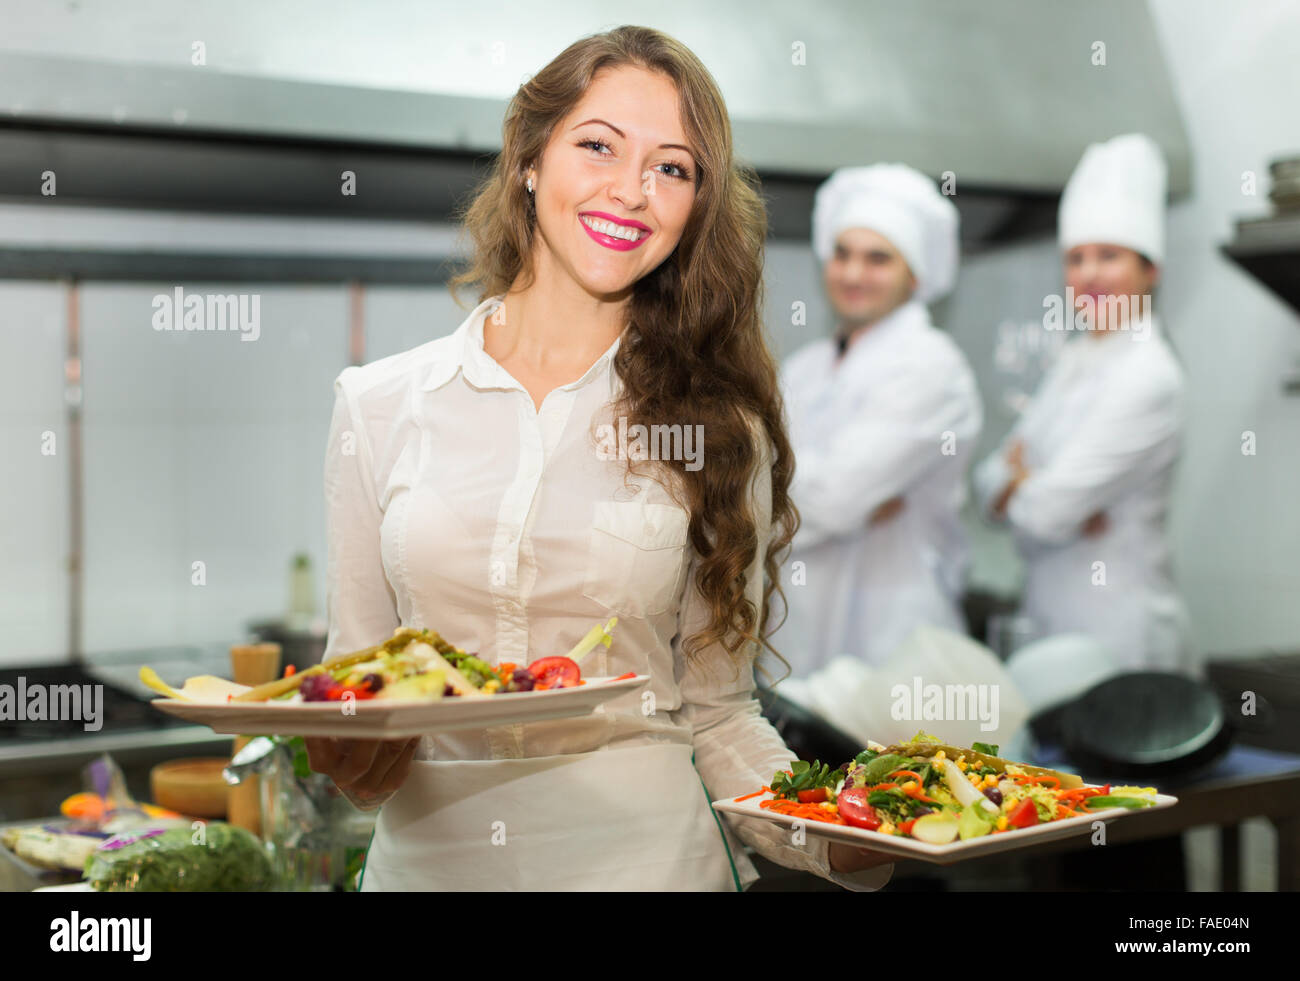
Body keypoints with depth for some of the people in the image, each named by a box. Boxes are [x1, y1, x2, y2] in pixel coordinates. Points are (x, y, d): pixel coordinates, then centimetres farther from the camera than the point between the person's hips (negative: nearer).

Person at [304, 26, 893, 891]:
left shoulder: (718, 427, -2)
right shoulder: (378, 406, 0)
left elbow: (718, 712, 0)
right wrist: (343, 752, -16)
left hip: (648, 856, -1)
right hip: (426, 859, 1)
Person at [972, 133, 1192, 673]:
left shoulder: (1149, 378, -17)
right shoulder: (1072, 361, 9)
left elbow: (1045, 512, -21)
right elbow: (991, 479, 8)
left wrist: (1015, 486, -1)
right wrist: (1031, 488, -13)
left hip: (1117, 636, -7)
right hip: (1047, 619, 8)